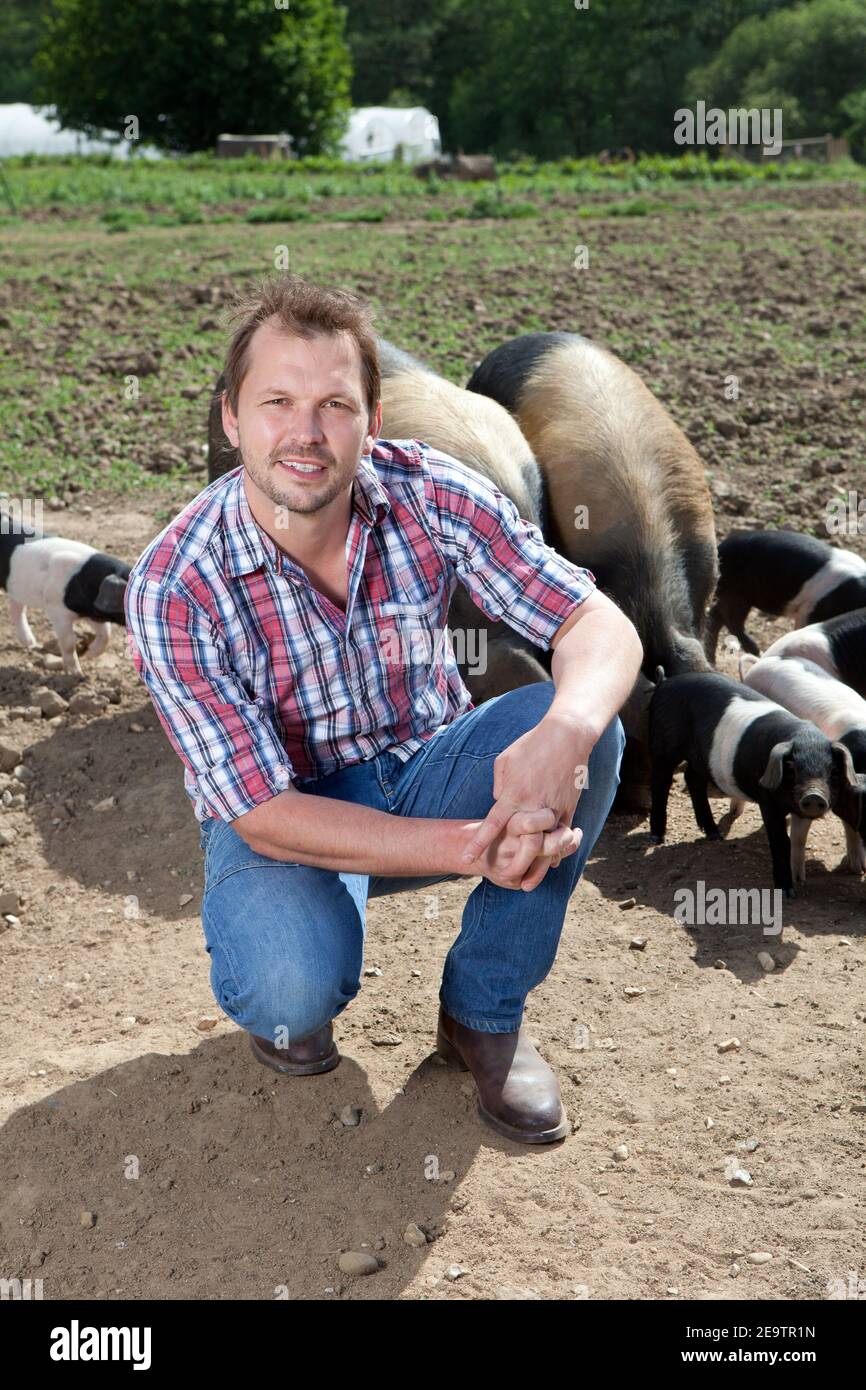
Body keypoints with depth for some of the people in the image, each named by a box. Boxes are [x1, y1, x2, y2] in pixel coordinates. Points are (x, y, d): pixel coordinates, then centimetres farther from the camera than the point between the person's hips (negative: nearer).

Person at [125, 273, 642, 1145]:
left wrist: (564, 736, -44)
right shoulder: (173, 590, -24)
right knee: (294, 991, -36)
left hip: (421, 773, 4)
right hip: (281, 815, -3)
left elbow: (599, 624, -19)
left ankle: (483, 1014, -7)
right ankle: (285, 987, 7)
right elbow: (263, 813, -25)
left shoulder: (430, 496, -17)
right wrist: (472, 847, -37)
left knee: (587, 725, -26)